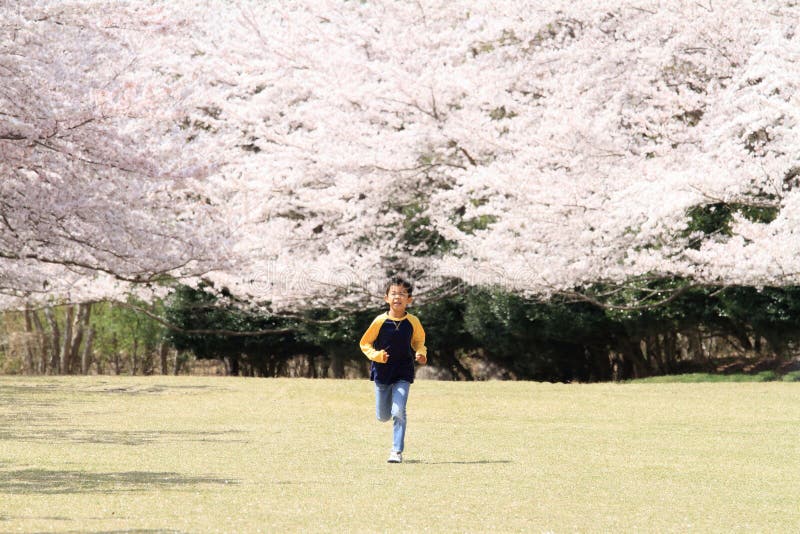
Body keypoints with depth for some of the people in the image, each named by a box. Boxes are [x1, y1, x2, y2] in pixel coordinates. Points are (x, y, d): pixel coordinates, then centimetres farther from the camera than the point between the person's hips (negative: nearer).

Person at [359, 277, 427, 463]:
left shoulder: (413, 322, -7)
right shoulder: (380, 321, -11)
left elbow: (418, 341, 12)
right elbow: (364, 343, -1)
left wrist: (421, 354, -9)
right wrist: (375, 355, -19)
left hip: (403, 373, -1)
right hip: (382, 372, 1)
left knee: (398, 412, -15)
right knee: (383, 416, 11)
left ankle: (397, 451, -6)